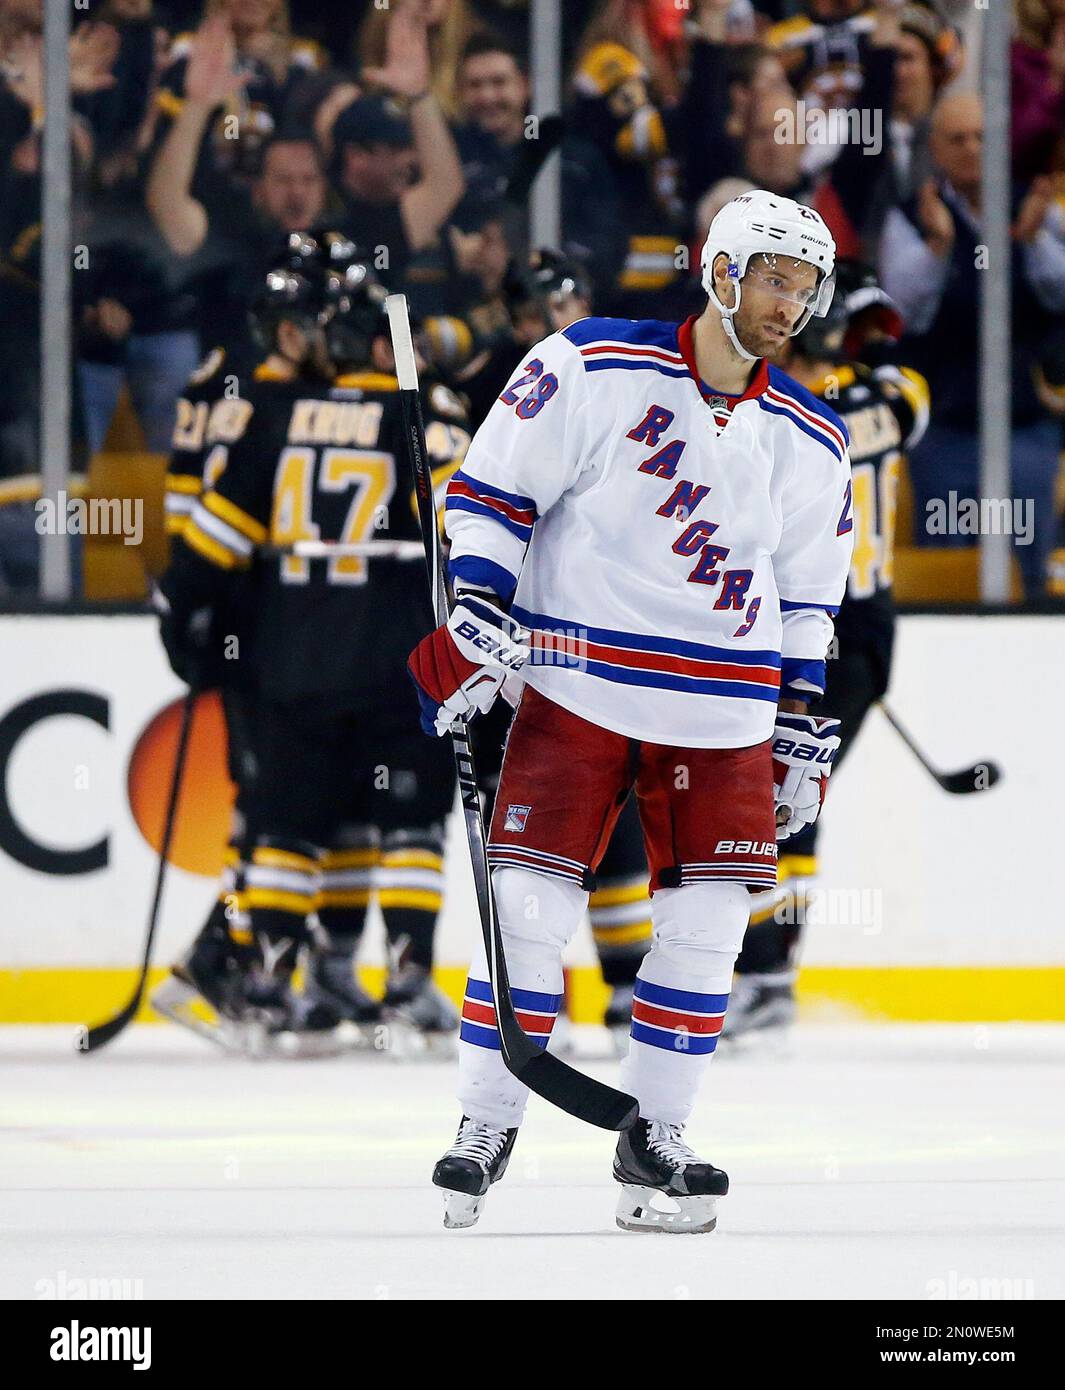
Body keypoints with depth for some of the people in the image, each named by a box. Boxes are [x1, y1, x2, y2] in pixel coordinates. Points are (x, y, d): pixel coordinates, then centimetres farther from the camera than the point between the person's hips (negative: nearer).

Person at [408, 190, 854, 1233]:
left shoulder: (811, 444, 7)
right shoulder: (595, 368, -8)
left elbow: (807, 593, 16)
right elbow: (494, 485, -4)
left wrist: (799, 732, 14)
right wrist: (476, 618, -12)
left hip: (721, 714, 4)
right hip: (578, 686, -4)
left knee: (705, 922, -1)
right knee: (530, 903, -7)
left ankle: (653, 1137, 10)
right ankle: (485, 1128, 3)